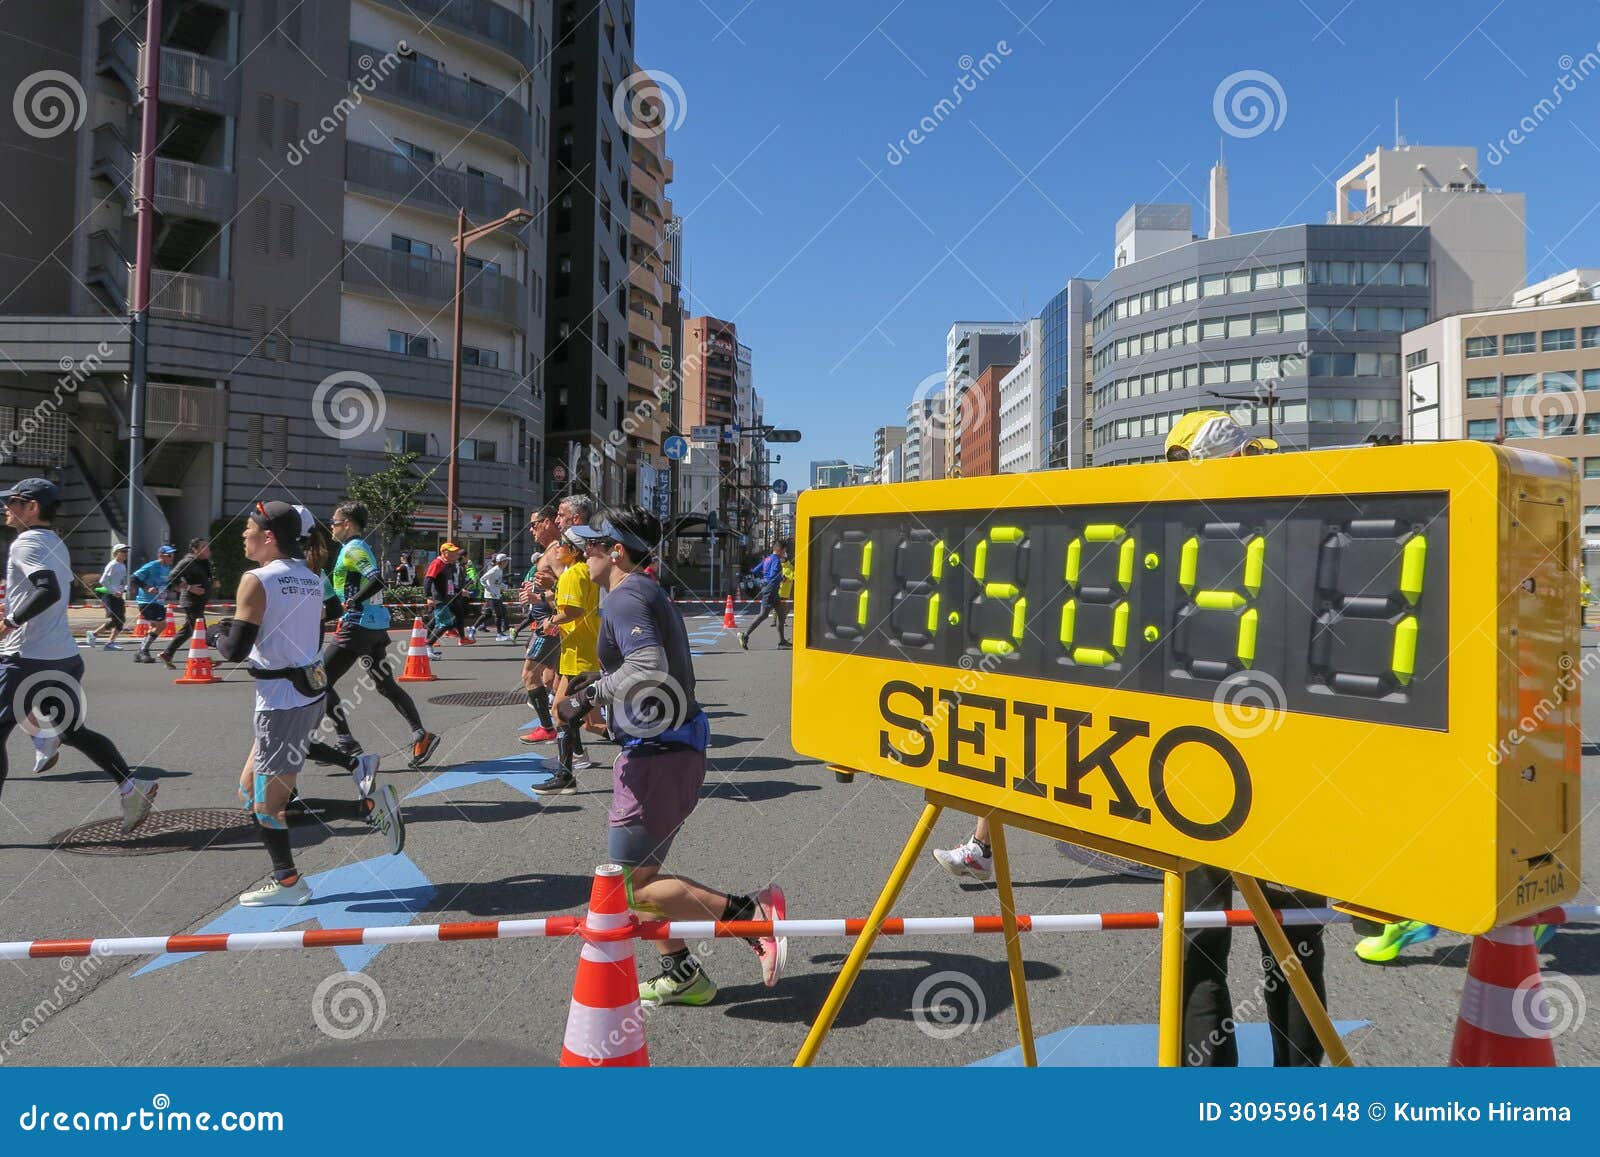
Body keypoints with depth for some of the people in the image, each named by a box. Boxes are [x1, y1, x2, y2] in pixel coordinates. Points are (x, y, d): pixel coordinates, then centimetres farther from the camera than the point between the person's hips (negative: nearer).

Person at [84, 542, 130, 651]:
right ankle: (94, 634, 3)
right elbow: (103, 581, -17)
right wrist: (113, 591, -20)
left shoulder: (123, 566, 14)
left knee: (121, 620, 4)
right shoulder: (112, 565, -11)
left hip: (117, 596, 9)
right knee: (114, 619, -13)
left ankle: (110, 642, 9)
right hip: (109, 595, -9)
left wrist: (125, 589, 5)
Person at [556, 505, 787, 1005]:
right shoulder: (651, 594, 17)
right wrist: (598, 680, 20)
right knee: (639, 876, 19)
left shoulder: (625, 598, -14)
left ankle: (751, 912, -5)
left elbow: (650, 669, -30)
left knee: (633, 888, -3)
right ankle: (682, 975, 27)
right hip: (677, 747, 10)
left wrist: (592, 695, -18)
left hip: (658, 756, -10)